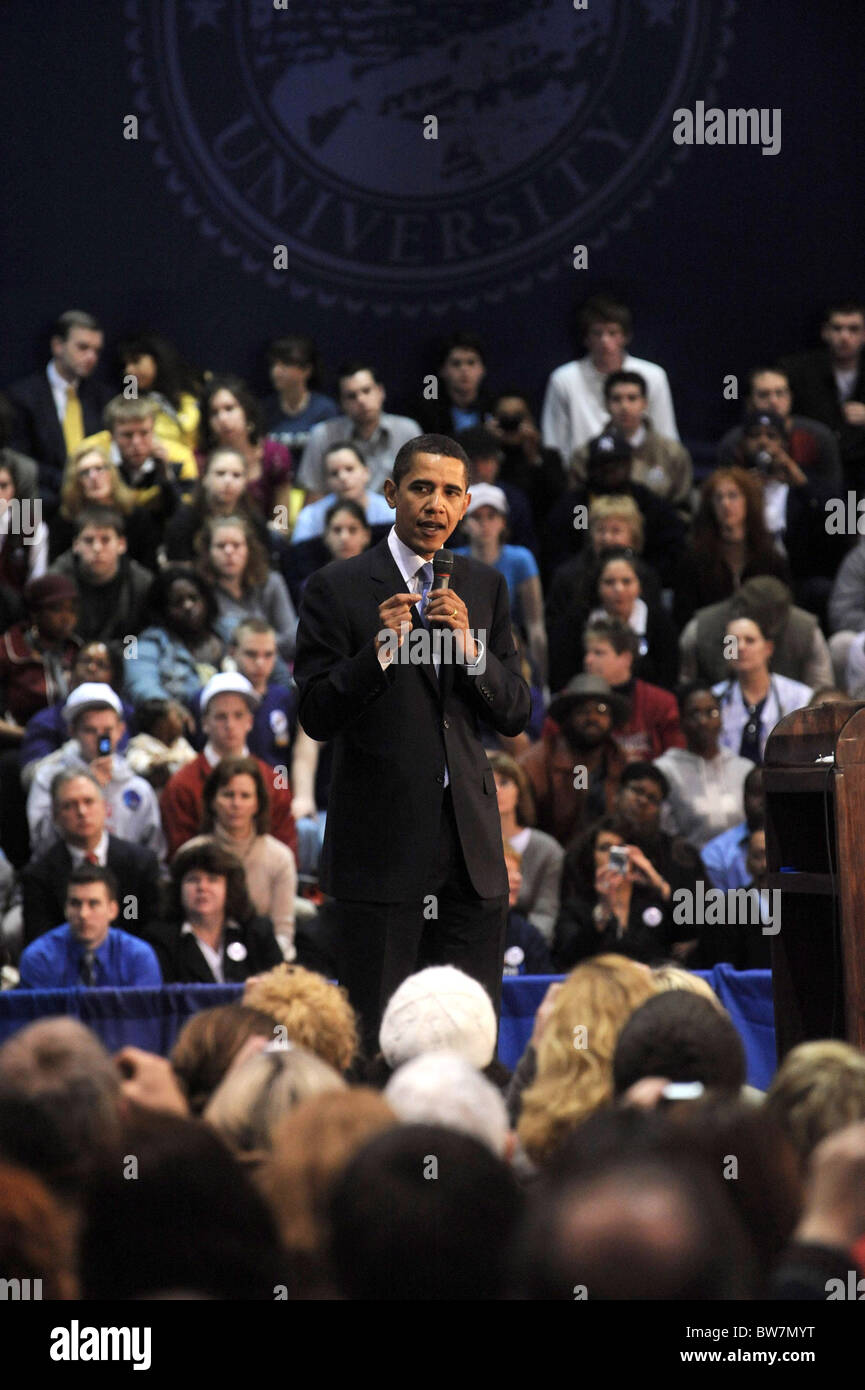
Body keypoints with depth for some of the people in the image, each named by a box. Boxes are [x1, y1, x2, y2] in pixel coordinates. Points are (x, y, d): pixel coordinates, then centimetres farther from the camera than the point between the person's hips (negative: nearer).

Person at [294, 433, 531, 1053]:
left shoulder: (485, 587, 11)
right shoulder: (338, 588, -2)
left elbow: (515, 715, 7)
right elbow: (316, 717, -7)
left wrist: (468, 646, -10)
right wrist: (380, 649, -20)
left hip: (472, 840, 4)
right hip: (381, 844, -4)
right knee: (373, 1038, -1)